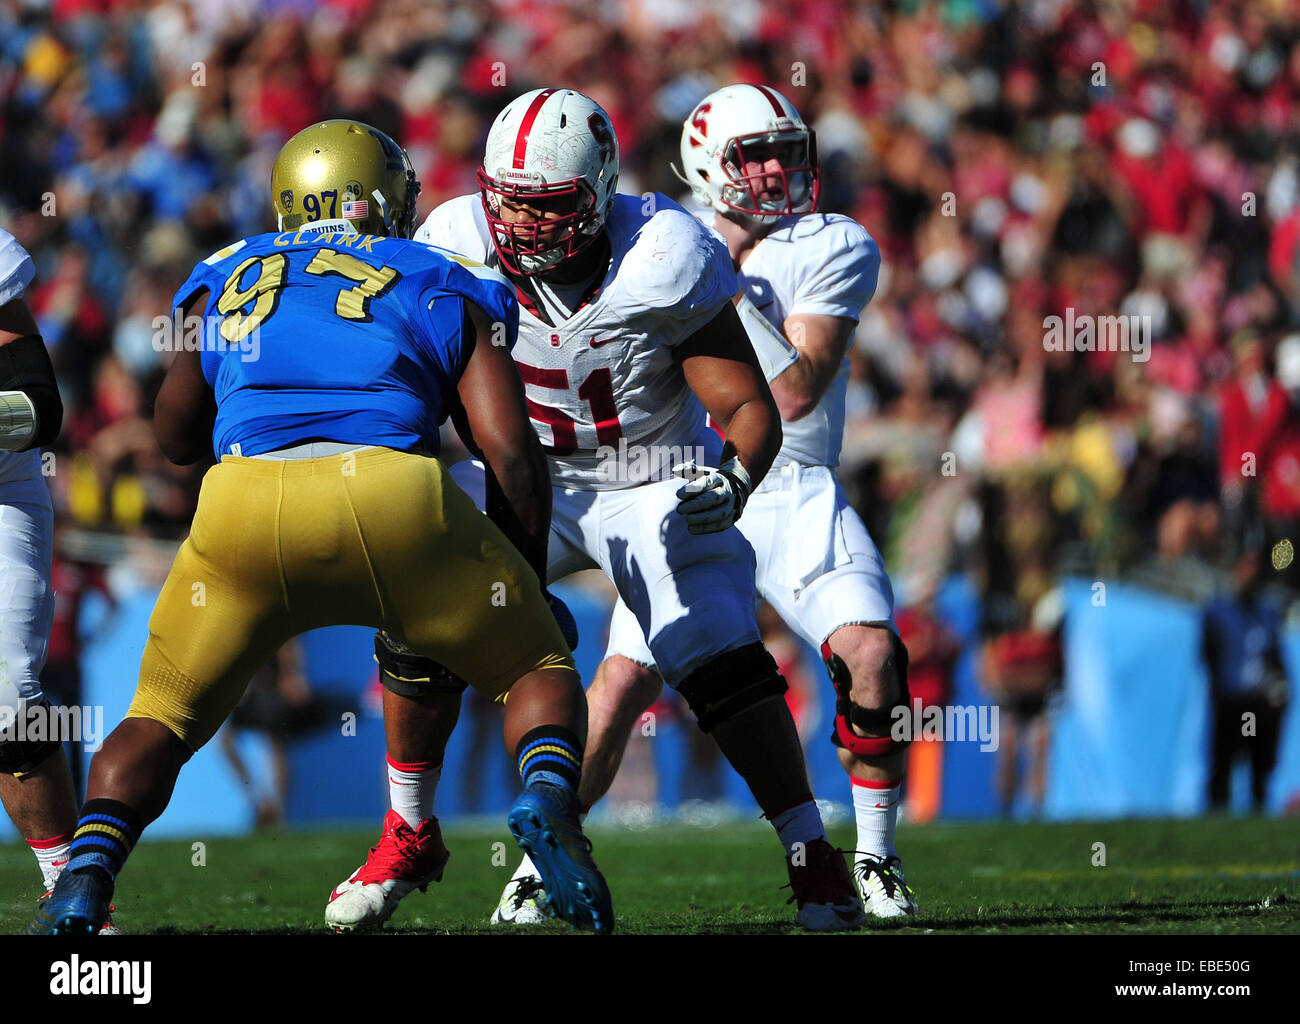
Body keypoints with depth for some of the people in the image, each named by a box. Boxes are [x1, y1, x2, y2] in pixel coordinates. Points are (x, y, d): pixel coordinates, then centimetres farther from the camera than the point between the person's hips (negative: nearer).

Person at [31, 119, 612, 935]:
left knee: (164, 717, 19)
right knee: (538, 668, 21)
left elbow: (177, 438, 39)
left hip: (248, 498, 1)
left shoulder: (227, 280, 27)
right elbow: (512, 451, 13)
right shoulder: (446, 291, 23)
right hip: (394, 493, -1)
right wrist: (533, 585, 25)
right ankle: (547, 799, -10)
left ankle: (87, 872, -7)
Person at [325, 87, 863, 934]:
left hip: (653, 488, -3)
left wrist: (731, 479, -39)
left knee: (720, 662, -19)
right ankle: (408, 837, 12)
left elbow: (750, 408, -20)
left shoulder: (662, 263, -26)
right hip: (525, 480, 3)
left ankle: (814, 859, -6)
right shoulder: (462, 250, -18)